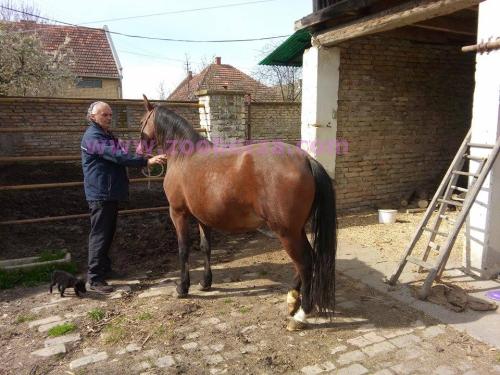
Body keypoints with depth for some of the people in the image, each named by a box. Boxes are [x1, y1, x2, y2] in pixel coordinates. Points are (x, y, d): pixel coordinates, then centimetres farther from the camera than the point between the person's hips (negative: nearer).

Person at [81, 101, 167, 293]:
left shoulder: (108, 135, 17)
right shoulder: (92, 136, -15)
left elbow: (117, 157, 23)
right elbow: (117, 156, -28)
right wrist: (147, 161, -33)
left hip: (111, 192, 10)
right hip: (100, 193, -10)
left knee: (108, 232, 17)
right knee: (100, 234, -7)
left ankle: (104, 267, 31)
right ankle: (94, 279, -2)